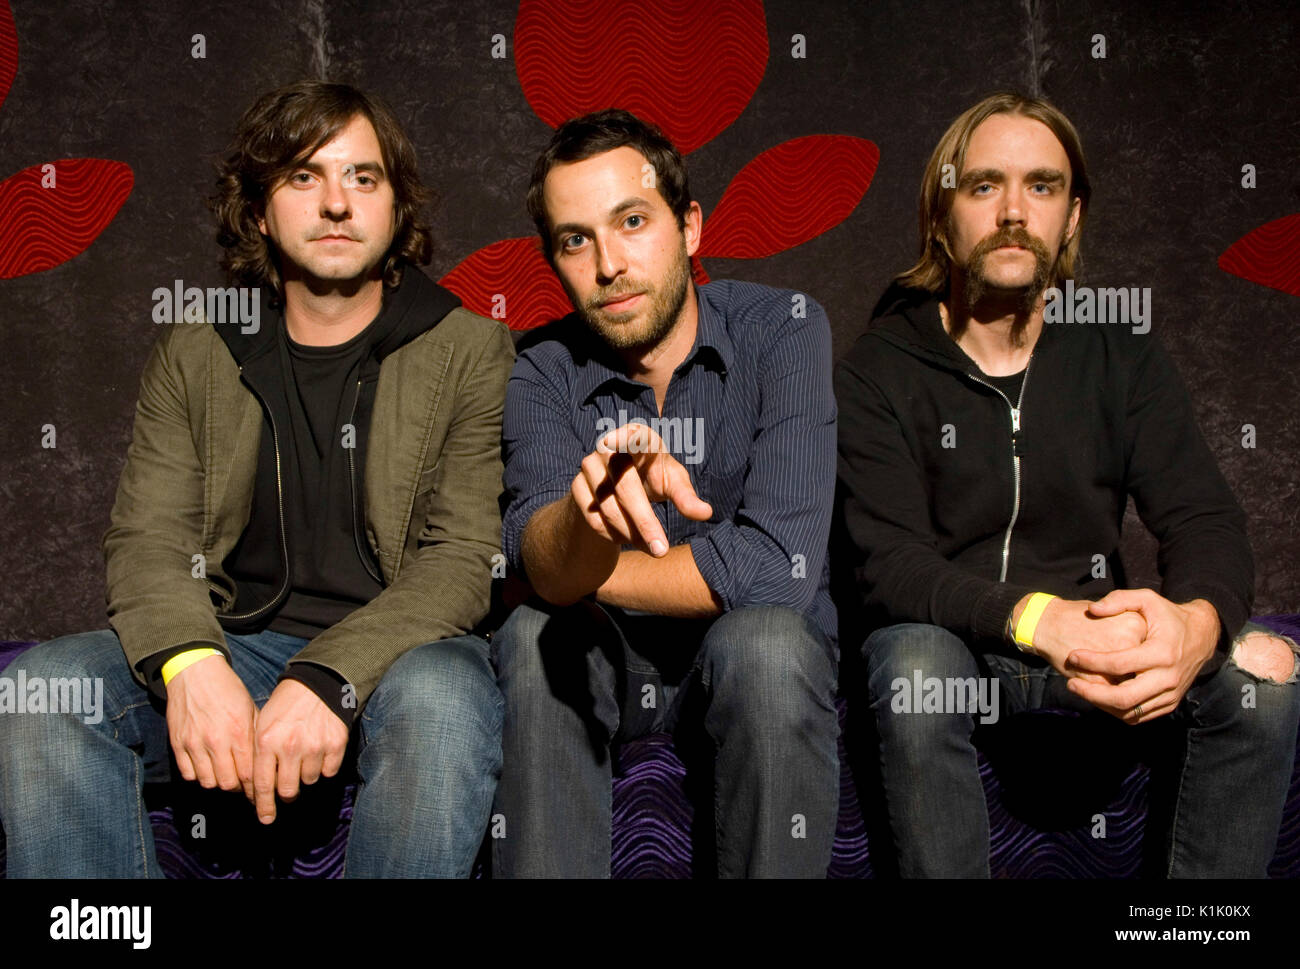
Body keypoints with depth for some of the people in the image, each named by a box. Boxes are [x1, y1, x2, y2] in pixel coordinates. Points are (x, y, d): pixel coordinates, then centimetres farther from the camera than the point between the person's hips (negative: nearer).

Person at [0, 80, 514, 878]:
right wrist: (190, 663, -21)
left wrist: (330, 680, -24)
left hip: (393, 652, -2)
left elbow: (463, 557, -7)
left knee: (441, 699, -36)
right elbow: (146, 537, 2)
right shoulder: (194, 356, 12)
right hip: (232, 644, 3)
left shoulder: (471, 352, 2)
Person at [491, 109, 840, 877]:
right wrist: (591, 510, -47)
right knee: (530, 638, -28)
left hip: (759, 669, -1)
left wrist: (578, 573, -15)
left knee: (764, 640, -33)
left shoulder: (783, 328, -12)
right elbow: (541, 562, -23)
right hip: (599, 669, 2)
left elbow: (775, 567, -24)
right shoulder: (545, 370, -4)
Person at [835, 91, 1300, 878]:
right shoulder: (879, 370, -6)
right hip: (949, 641, -3)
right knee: (913, 667, -36)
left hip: (1092, 640, 3)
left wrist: (1198, 620, -30)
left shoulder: (1120, 350, 4)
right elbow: (889, 563, -16)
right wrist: (1037, 619, -35)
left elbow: (1205, 519, -5)